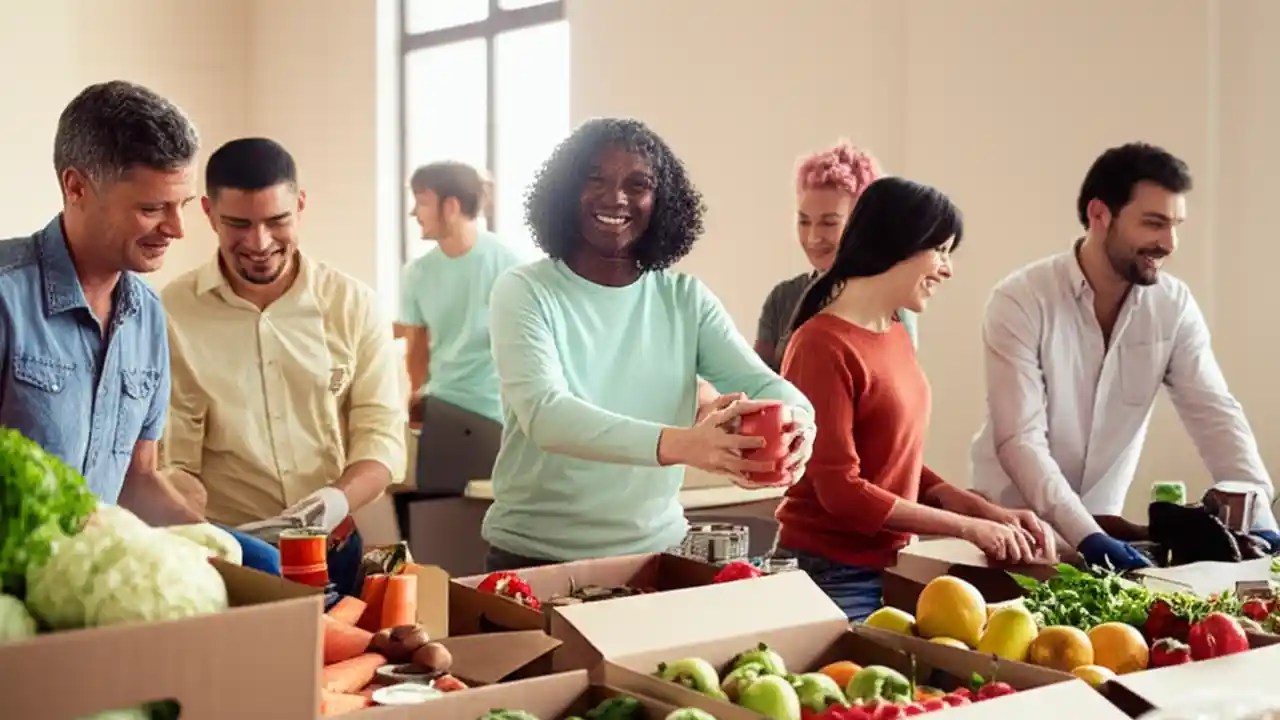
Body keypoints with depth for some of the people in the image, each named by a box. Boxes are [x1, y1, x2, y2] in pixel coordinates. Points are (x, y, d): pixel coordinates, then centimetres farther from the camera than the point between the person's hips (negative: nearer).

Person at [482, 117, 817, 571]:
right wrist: (680, 444, -42)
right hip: (534, 555, -3)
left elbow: (763, 384, -10)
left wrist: (795, 421, -35)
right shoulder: (524, 292, -11)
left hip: (654, 551, 4)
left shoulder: (685, 299, 0)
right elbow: (543, 413, -26)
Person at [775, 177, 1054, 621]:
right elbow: (841, 490, -18)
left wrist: (989, 512, 0)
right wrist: (967, 527, -15)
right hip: (832, 575, -7)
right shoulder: (823, 346, -17)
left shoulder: (896, 335, 9)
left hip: (889, 563, 8)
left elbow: (903, 468, 12)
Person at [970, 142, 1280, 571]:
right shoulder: (1021, 301, -17)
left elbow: (1216, 415, -5)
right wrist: (1087, 536, -32)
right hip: (1017, 524, -3)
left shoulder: (1174, 306, -3)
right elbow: (1020, 440, -22)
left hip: (1104, 522, 4)